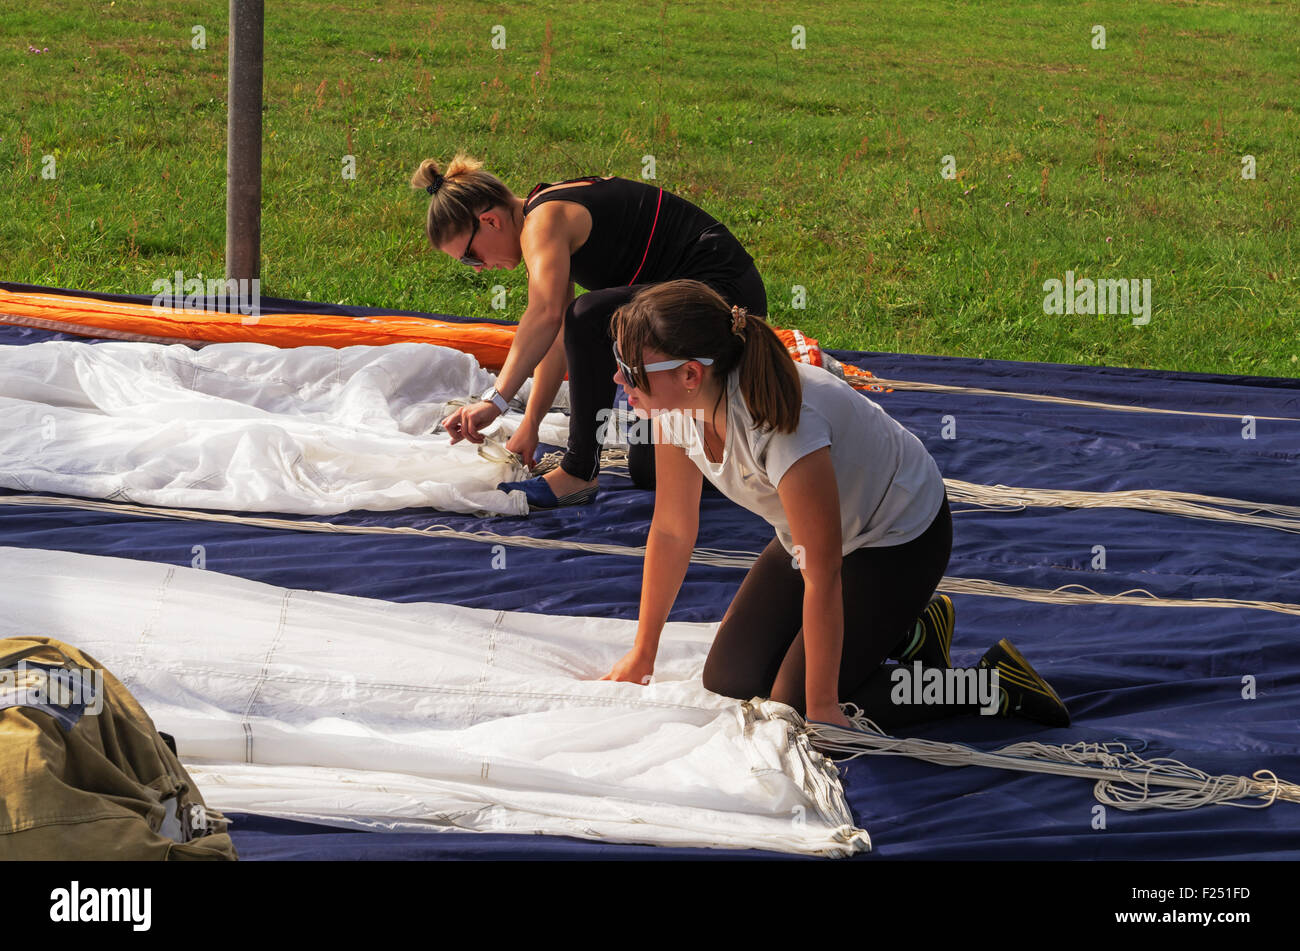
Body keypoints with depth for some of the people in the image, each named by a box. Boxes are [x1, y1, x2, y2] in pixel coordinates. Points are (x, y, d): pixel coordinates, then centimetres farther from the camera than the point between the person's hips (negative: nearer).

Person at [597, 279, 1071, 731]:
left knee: (795, 704, -12)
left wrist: (820, 707, -24)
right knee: (729, 681, 4)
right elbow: (671, 530, -4)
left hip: (899, 538, -8)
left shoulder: (782, 426, -40)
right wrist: (641, 656, 2)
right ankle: (905, 631, 20)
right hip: (813, 535, 8)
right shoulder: (676, 407, -18)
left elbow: (821, 577, -32)